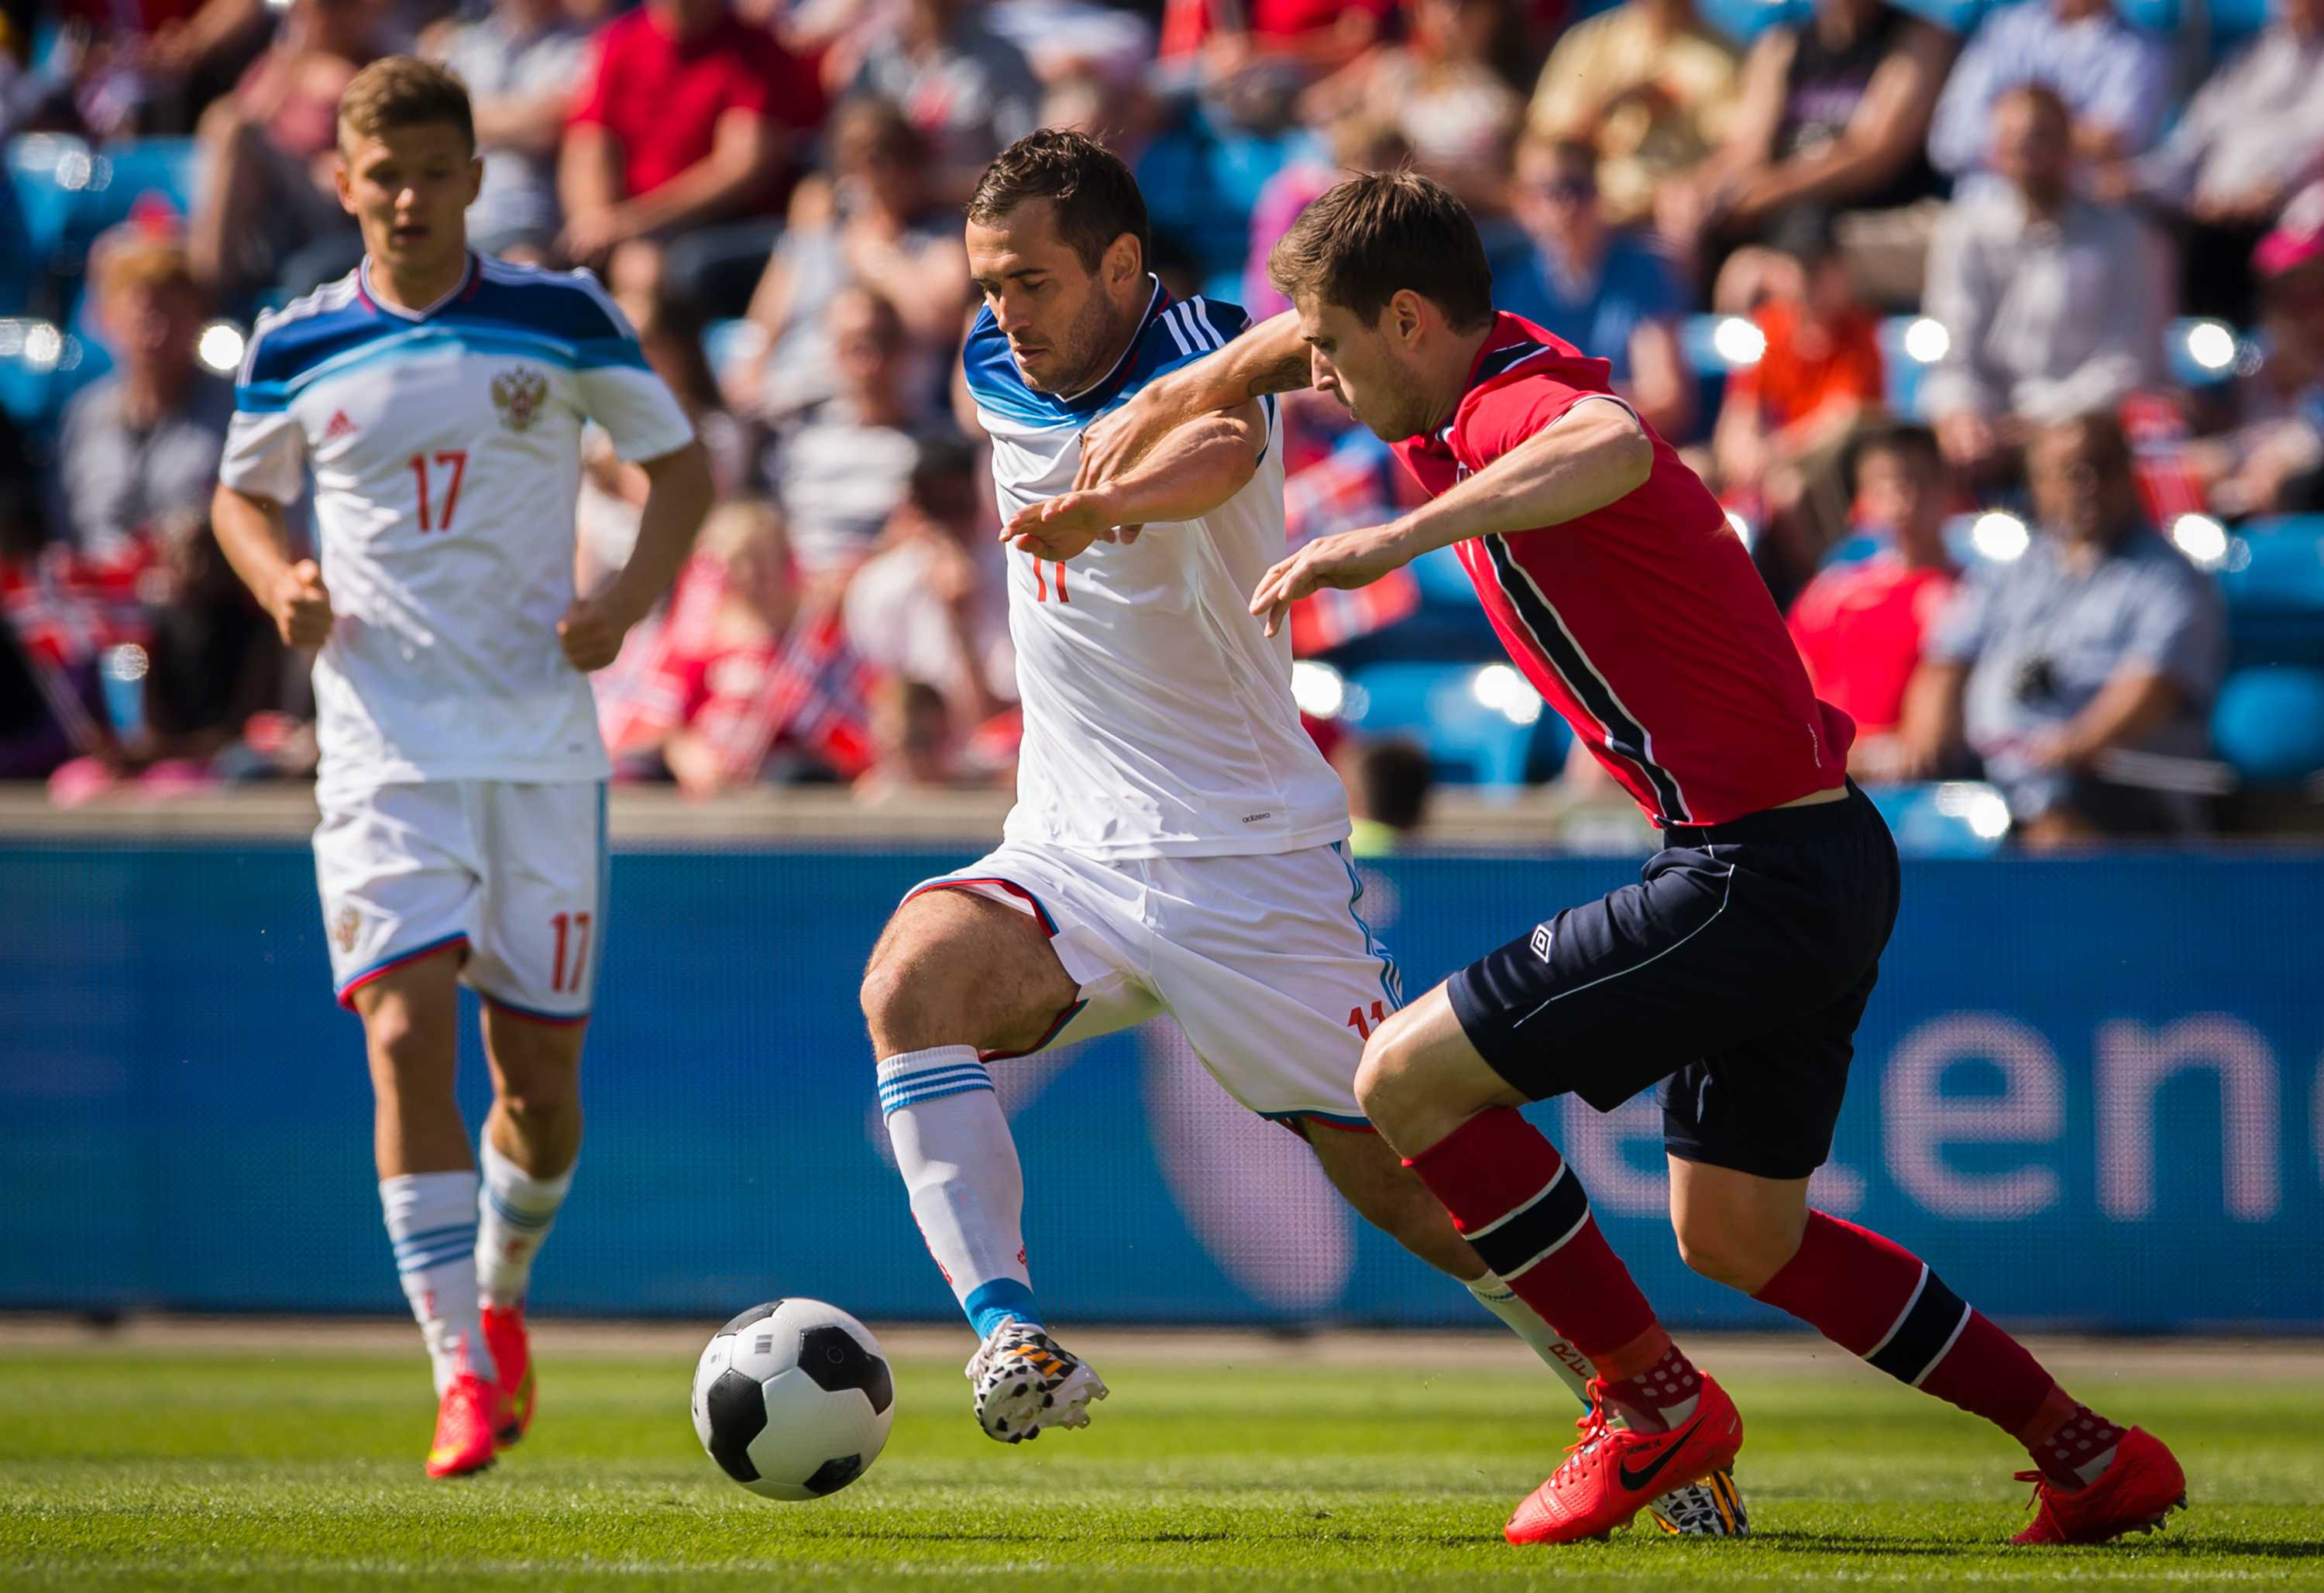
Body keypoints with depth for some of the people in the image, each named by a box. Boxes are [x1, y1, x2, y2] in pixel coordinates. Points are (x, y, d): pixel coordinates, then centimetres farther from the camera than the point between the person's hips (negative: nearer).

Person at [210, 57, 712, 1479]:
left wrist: (633, 593, -7)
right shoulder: (298, 347, 4)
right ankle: (461, 1367, -16)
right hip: (384, 745, 0)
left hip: (544, 739, 0)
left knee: (540, 1069, 3)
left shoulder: (562, 318, 1)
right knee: (408, 1026, -17)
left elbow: (682, 461, 10)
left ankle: (502, 1288, 33)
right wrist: (282, 584, -3)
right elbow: (244, 495, 19)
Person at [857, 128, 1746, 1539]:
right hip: (1070, 853, 5)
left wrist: (1104, 503, -62)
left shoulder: (1200, 359, -17)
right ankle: (1012, 1342, -33)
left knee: (1406, 1172, -5)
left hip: (1251, 865, -5)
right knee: (913, 981, -26)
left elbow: (1222, 445, -43)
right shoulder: (1000, 375, 4)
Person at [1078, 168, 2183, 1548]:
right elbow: (1307, 330, 31)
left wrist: (1399, 539, -51)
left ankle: (1657, 1403, 1)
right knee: (1739, 1237, 20)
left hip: (1757, 870, -11)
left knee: (1408, 1079, -7)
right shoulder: (1495, 371, 11)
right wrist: (1173, 398, 20)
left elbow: (1616, 447, -45)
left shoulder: (1523, 403, -18)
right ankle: (2091, 1459, 23)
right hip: (1832, 855, 11)